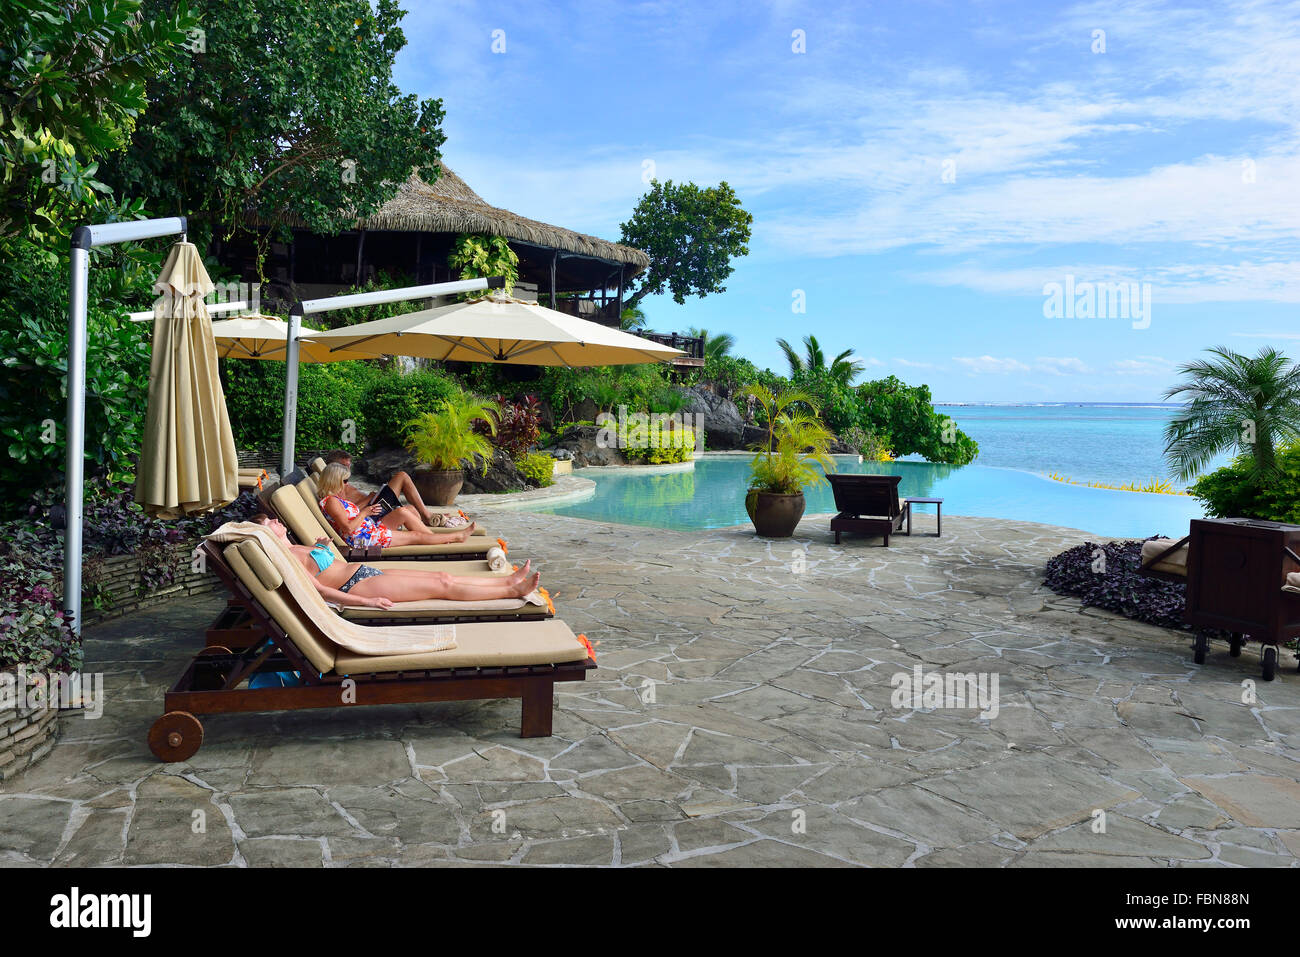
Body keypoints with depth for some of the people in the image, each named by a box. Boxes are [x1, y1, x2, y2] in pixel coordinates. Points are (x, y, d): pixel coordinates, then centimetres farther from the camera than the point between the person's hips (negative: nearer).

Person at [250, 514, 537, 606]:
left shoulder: (295, 549, 15)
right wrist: (366, 602, -24)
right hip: (358, 587, -10)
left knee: (443, 577, 4)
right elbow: (318, 589, -21)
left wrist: (320, 548, 16)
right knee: (442, 585, -11)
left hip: (367, 573, 10)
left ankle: (509, 579, 7)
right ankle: (513, 590, -6)